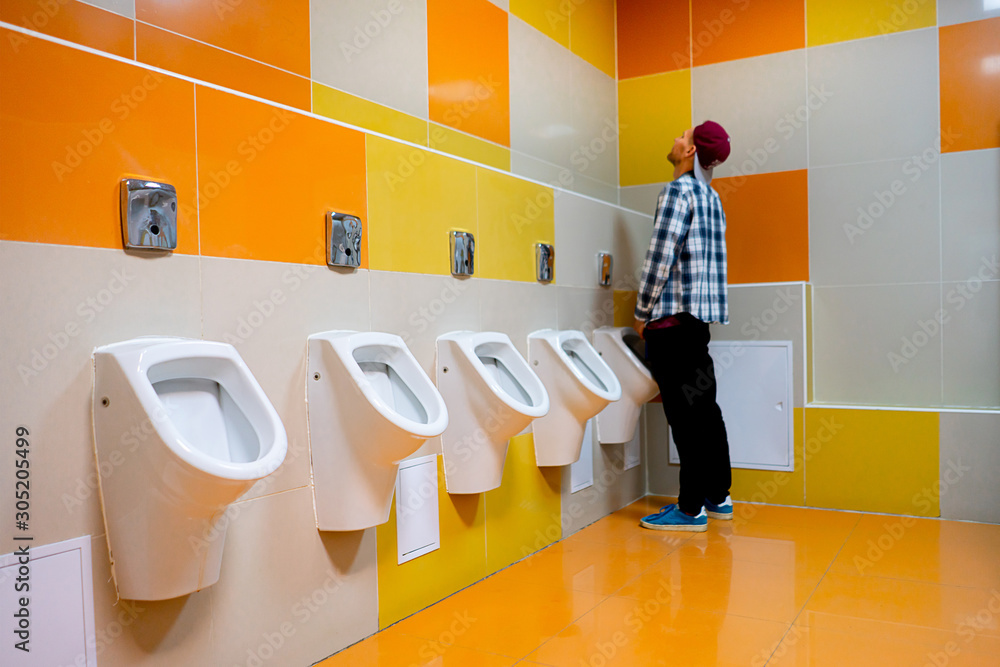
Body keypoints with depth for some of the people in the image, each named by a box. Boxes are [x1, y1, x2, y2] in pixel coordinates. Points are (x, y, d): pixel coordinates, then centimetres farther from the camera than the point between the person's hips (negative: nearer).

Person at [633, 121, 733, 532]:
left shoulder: (678, 192, -11)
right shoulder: (710, 197, 17)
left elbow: (660, 259, -17)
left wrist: (642, 313, -7)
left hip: (673, 317, -9)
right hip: (700, 315, 9)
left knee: (686, 413, -5)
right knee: (704, 407, 13)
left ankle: (692, 509, 1)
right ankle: (717, 497, 22)